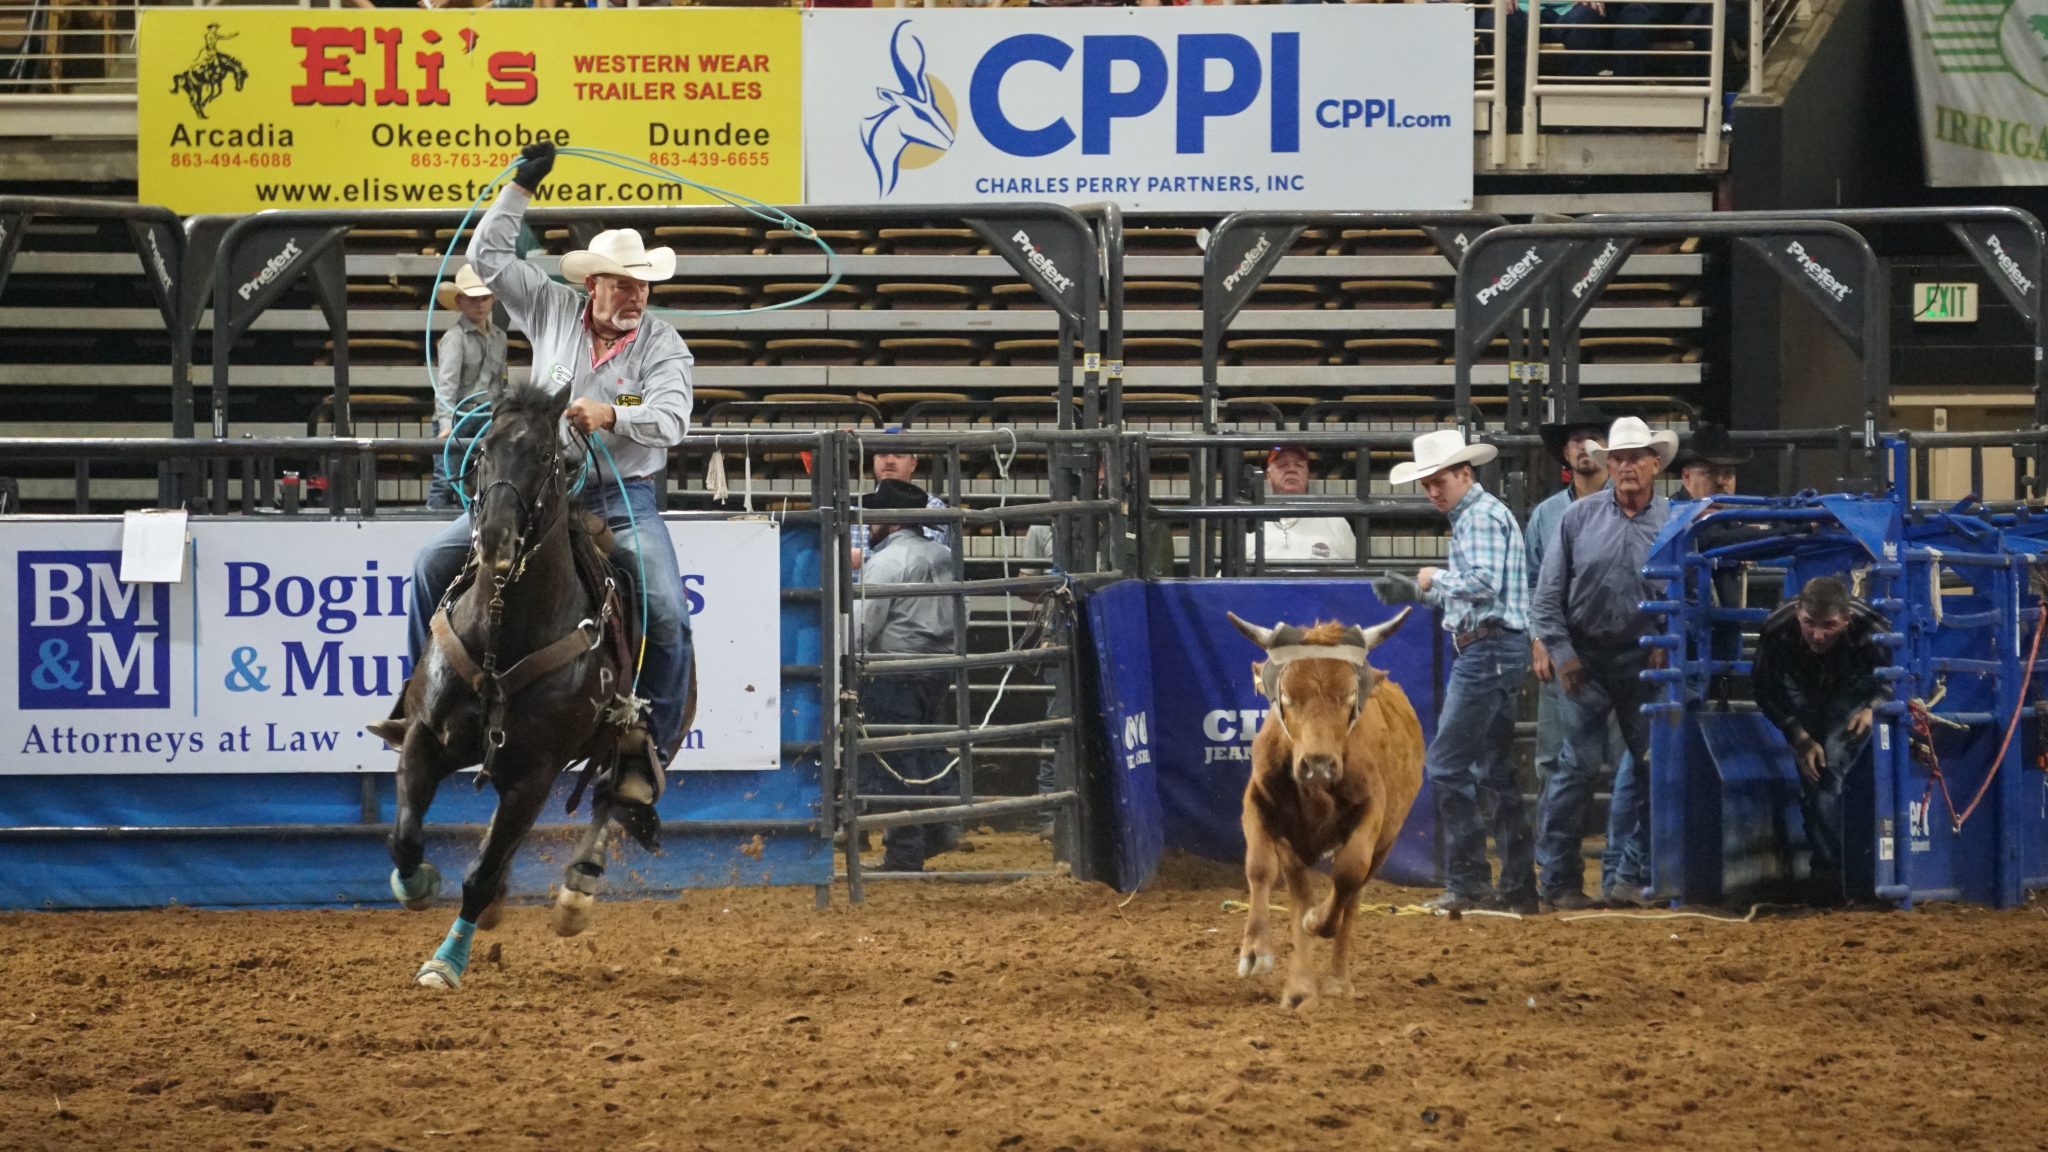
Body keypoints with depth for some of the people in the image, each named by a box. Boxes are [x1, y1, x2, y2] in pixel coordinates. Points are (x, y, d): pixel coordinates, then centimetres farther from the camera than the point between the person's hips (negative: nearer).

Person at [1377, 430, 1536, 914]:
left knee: (1446, 765, -9)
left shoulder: (1481, 517, -12)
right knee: (1495, 770, 11)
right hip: (1490, 652, 11)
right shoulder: (1472, 516, 21)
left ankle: (1467, 883, -8)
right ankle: (1518, 886, 12)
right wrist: (1413, 592, 18)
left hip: (1488, 651, -11)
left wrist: (1436, 578, -10)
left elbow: (1485, 583, -24)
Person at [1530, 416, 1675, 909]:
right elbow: (1548, 593, 2)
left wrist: (1668, 645, -9)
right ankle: (1559, 878, 0)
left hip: (1643, 659, 2)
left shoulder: (1674, 523, 0)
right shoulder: (1580, 517, 0)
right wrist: (1560, 652, -4)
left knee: (1646, 766, 4)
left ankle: (1627, 876, 14)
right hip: (1585, 657, -1)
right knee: (1577, 762, -5)